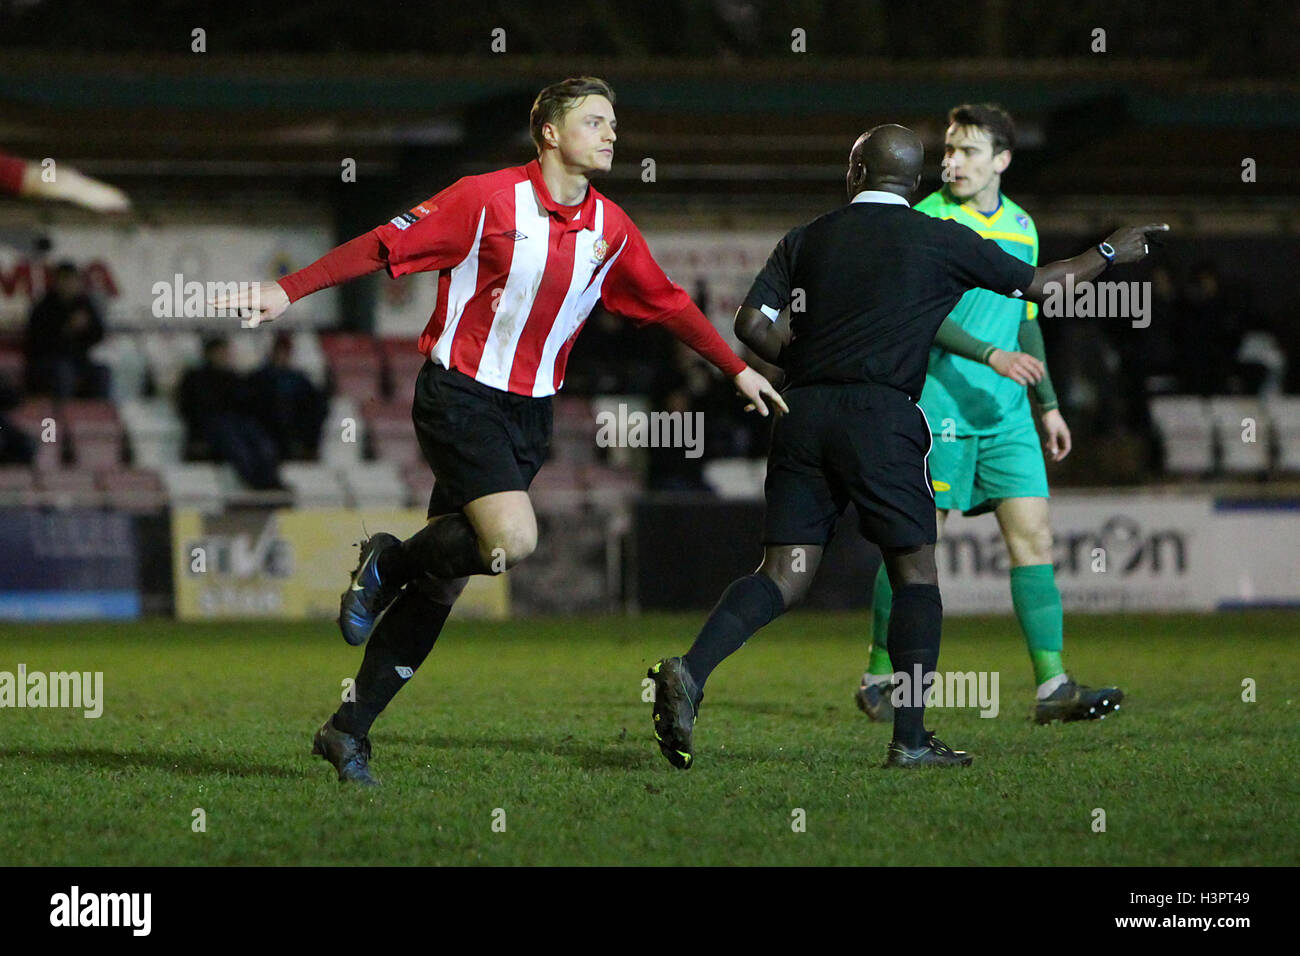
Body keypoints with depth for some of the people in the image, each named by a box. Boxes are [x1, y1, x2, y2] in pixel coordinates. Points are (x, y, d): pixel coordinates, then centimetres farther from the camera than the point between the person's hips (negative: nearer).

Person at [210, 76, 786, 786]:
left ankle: (349, 730, 12)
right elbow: (385, 246, -8)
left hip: (529, 414, 6)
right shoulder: (488, 198, -10)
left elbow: (667, 303, 21)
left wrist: (738, 370, 24)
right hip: (459, 397, -6)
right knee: (514, 539, -27)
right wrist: (289, 291, -13)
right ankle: (389, 562, 2)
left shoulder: (610, 229, 6)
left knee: (443, 581, 4)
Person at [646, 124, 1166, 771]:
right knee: (915, 570, 7)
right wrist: (1111, 255, 31)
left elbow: (752, 323, 4)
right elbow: (1038, 285, 15)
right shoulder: (939, 241, 6)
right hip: (880, 414, -3)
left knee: (785, 574, 2)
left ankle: (689, 672, -20)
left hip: (802, 413, 3)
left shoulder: (806, 239, 12)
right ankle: (910, 740, 3)